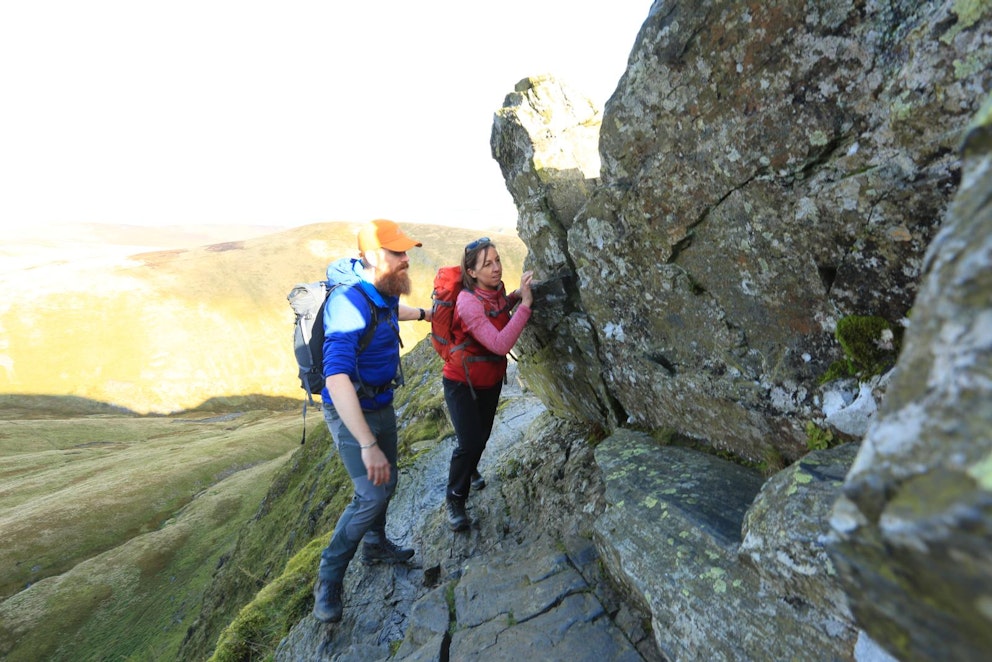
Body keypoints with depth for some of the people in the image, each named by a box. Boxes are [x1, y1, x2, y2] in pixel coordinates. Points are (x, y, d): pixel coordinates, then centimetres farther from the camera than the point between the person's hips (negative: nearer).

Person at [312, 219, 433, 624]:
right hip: (351, 412, -8)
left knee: (386, 482, 21)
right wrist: (368, 445, -43)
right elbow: (336, 378, -41)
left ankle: (375, 545, 47)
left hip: (381, 404, 8)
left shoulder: (384, 291, -5)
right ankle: (328, 581, 18)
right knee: (372, 494, -7)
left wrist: (424, 313, 36)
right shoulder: (349, 304, -32)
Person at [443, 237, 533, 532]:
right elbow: (501, 344, -38)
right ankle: (455, 499, 17)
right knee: (469, 442, -10)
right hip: (461, 382, -7)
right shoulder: (468, 302, -30)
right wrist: (525, 305, -36)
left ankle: (470, 469, 51)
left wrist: (514, 297, -3)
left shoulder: (497, 288, -8)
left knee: (482, 435, 18)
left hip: (491, 378, 7)